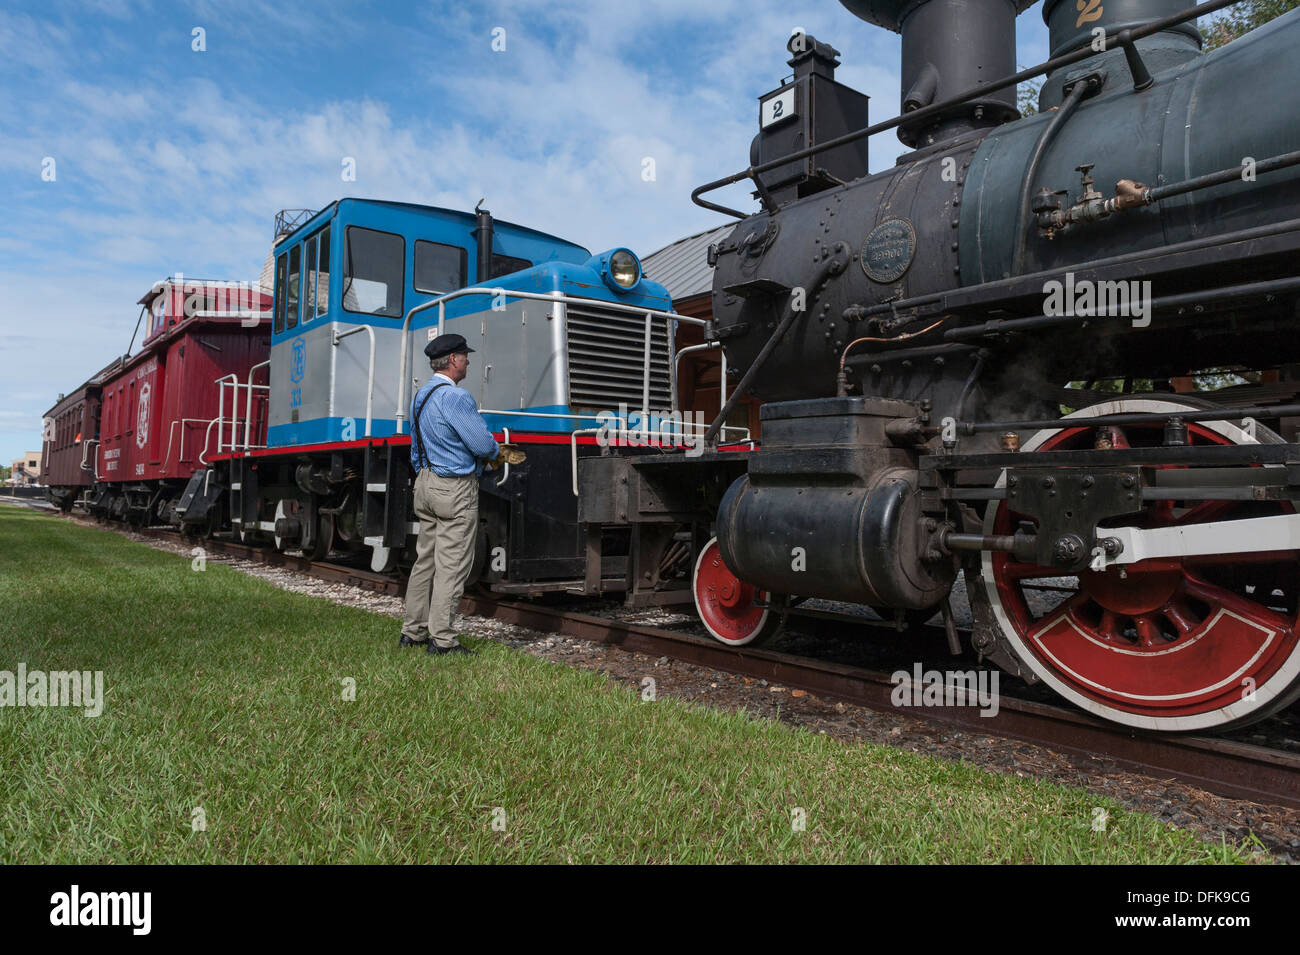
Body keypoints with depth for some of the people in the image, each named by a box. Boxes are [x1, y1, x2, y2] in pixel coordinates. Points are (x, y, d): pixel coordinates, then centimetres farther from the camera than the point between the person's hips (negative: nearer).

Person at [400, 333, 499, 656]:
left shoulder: (420, 396, 13)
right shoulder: (455, 396, -17)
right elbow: (483, 444, -19)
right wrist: (495, 449, 1)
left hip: (425, 484, 9)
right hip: (456, 488, -9)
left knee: (425, 559, 14)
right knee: (451, 565, -3)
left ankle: (412, 631, 21)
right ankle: (441, 639, 0)